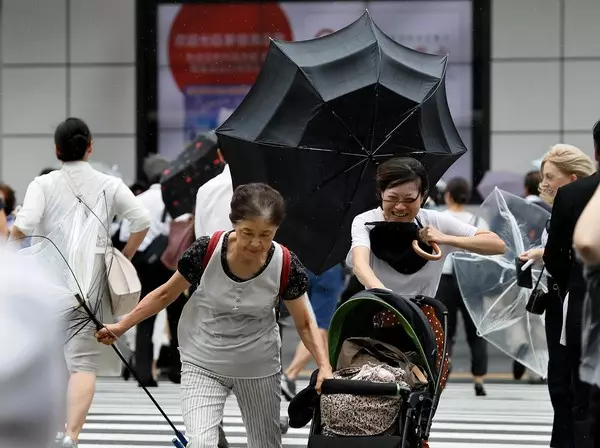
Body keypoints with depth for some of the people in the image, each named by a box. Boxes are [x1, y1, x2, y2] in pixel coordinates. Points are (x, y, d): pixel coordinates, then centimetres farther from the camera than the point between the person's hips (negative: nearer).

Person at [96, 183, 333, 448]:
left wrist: (324, 367, -19)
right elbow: (166, 294, -4)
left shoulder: (286, 267, -19)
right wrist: (121, 326, -3)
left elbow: (305, 324, -5)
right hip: (203, 366, -1)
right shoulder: (206, 252, -21)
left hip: (259, 369, 1)